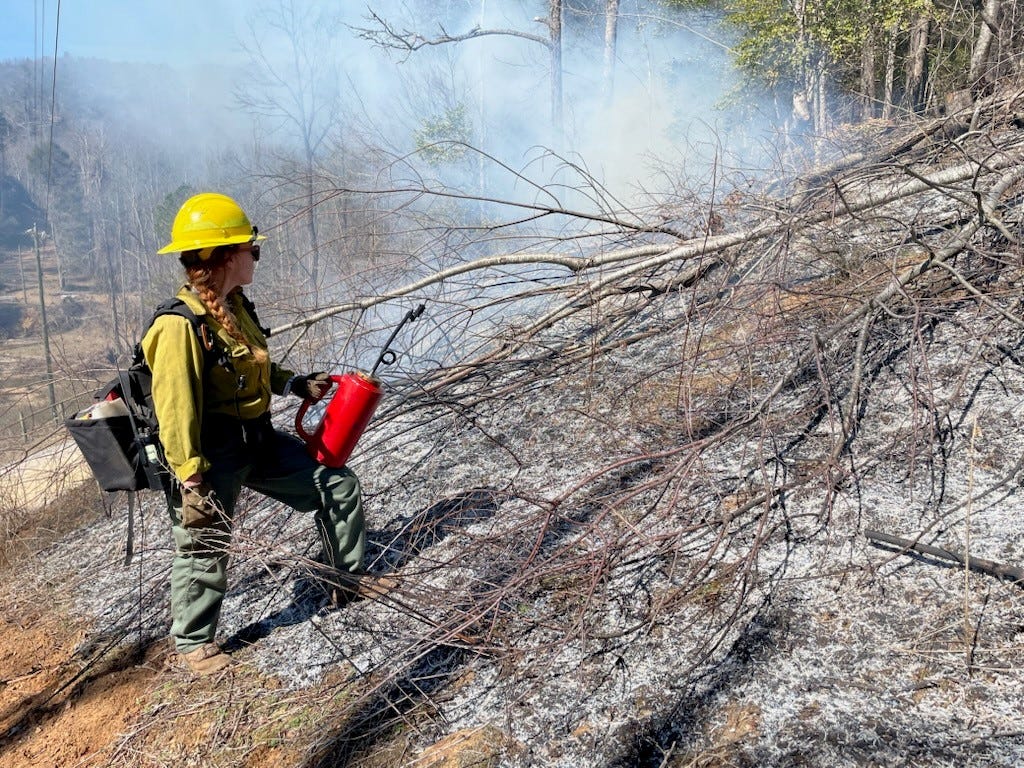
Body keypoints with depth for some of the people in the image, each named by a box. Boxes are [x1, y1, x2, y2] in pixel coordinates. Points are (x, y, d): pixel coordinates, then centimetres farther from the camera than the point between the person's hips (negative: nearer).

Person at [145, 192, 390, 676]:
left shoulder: (235, 306, 6)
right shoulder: (180, 326, -23)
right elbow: (175, 408, -25)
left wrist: (297, 383, 11)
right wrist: (190, 481, -25)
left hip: (259, 440, 9)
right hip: (213, 454, -9)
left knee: (337, 485, 12)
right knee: (205, 546, 4)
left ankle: (348, 580, 28)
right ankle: (193, 641, 27)